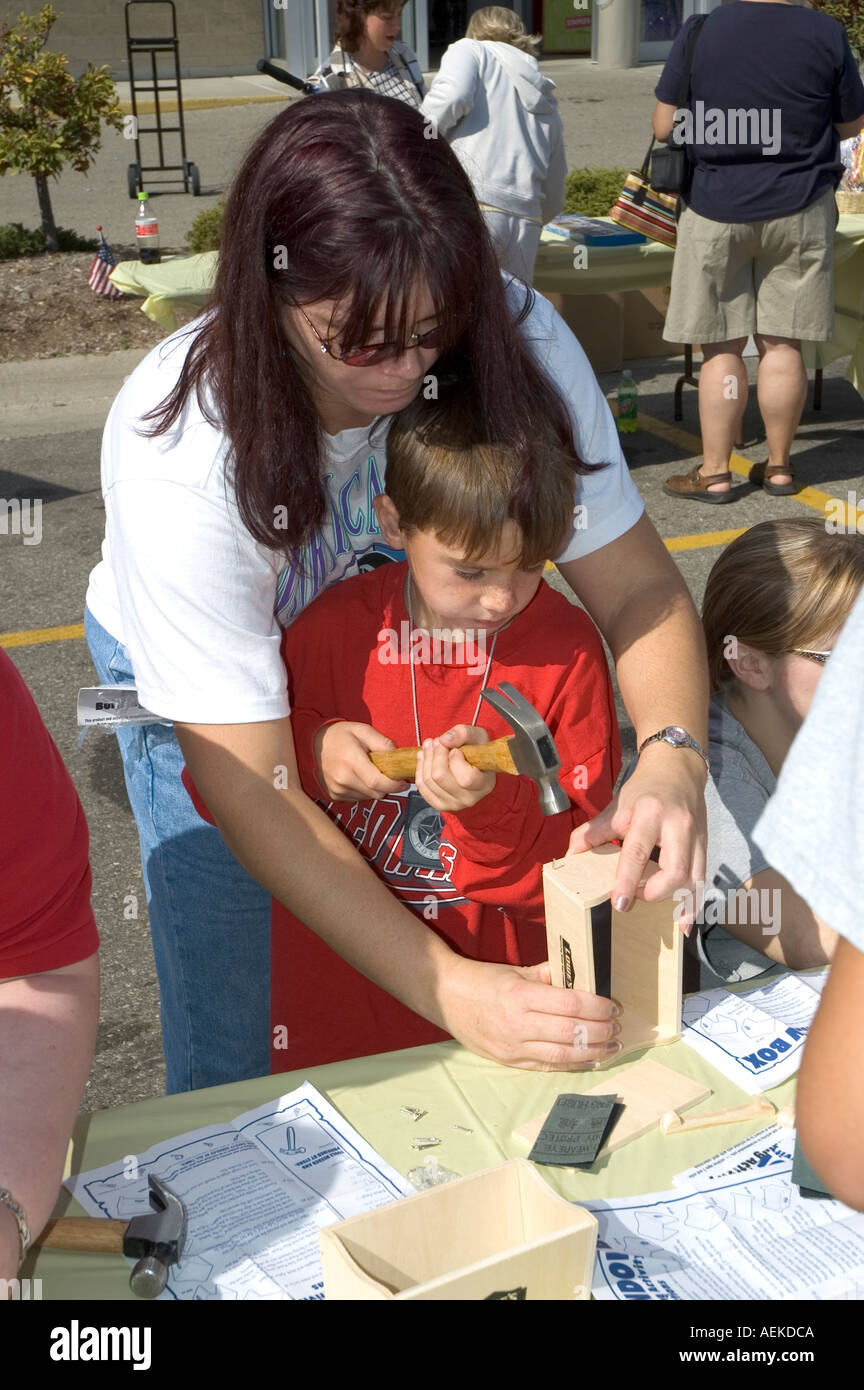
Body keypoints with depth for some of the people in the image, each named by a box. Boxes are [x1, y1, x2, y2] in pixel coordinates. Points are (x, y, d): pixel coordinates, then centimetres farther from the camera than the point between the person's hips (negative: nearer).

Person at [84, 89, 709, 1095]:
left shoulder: (513, 340, -29)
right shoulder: (178, 454, -38)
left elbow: (635, 585, -22)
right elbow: (252, 787, -36)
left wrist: (672, 756, -43)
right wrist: (448, 990, -43)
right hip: (194, 678, -2)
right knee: (233, 1058, -3)